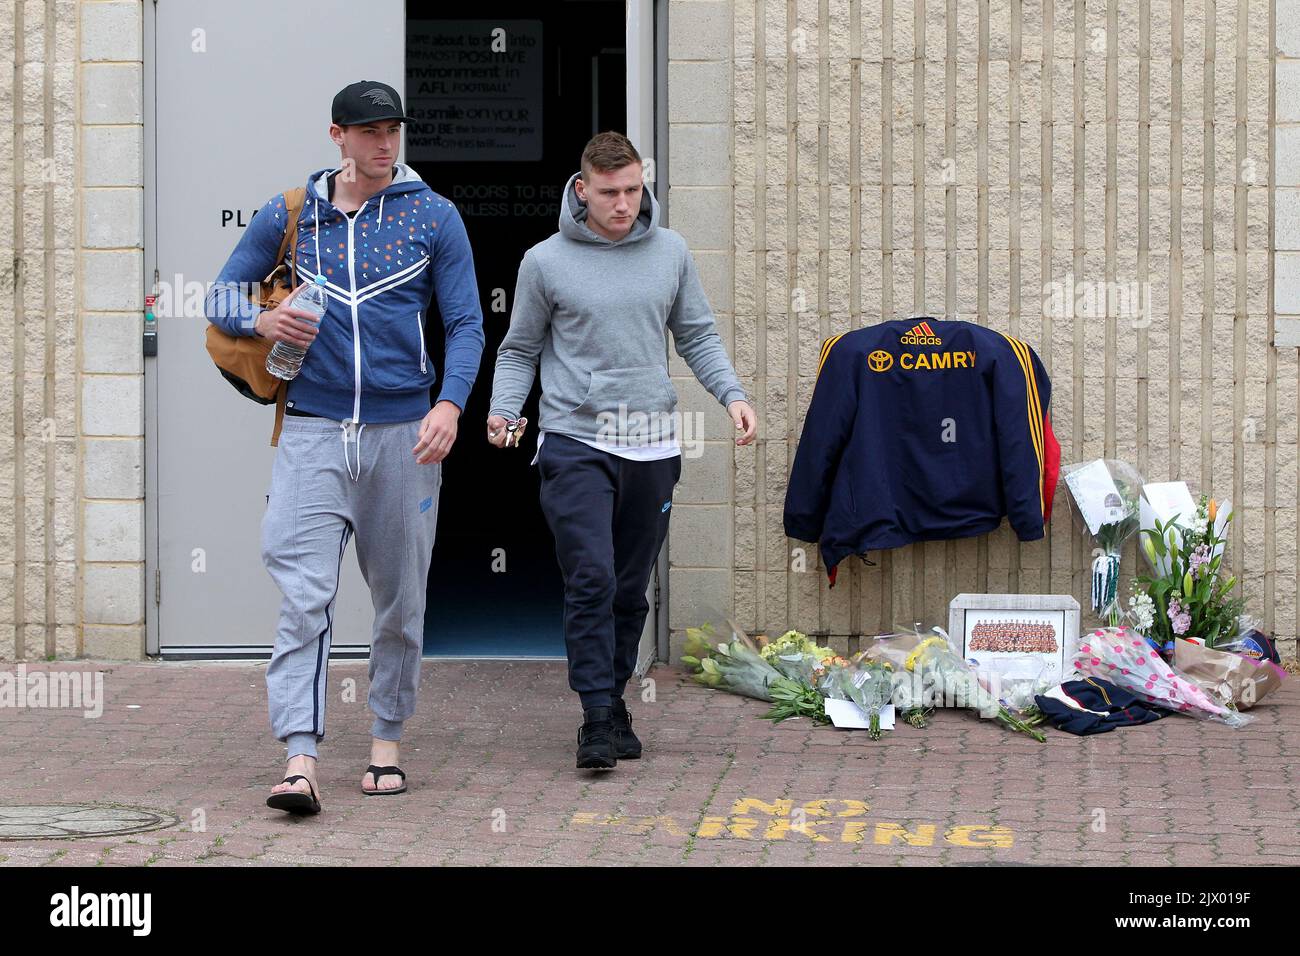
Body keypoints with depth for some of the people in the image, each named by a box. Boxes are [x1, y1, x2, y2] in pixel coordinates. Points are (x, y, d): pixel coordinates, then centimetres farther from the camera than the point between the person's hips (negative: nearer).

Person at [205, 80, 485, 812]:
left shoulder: (434, 217, 5)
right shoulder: (288, 215, 7)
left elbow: (467, 323, 4)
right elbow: (223, 293, 14)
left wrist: (451, 403, -12)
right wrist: (259, 320, -9)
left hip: (404, 431, 0)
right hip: (314, 430, 0)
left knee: (400, 599, 8)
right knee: (305, 598, -12)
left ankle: (387, 740, 24)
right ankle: (301, 760, -17)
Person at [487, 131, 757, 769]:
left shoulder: (670, 253, 10)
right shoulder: (546, 262, 2)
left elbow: (697, 336, 17)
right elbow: (520, 350, 10)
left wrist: (732, 395, 2)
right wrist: (502, 410, -7)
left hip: (652, 445, 3)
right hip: (575, 440, -3)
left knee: (631, 589, 8)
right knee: (591, 580, -14)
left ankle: (615, 699, 22)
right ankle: (597, 717, -11)